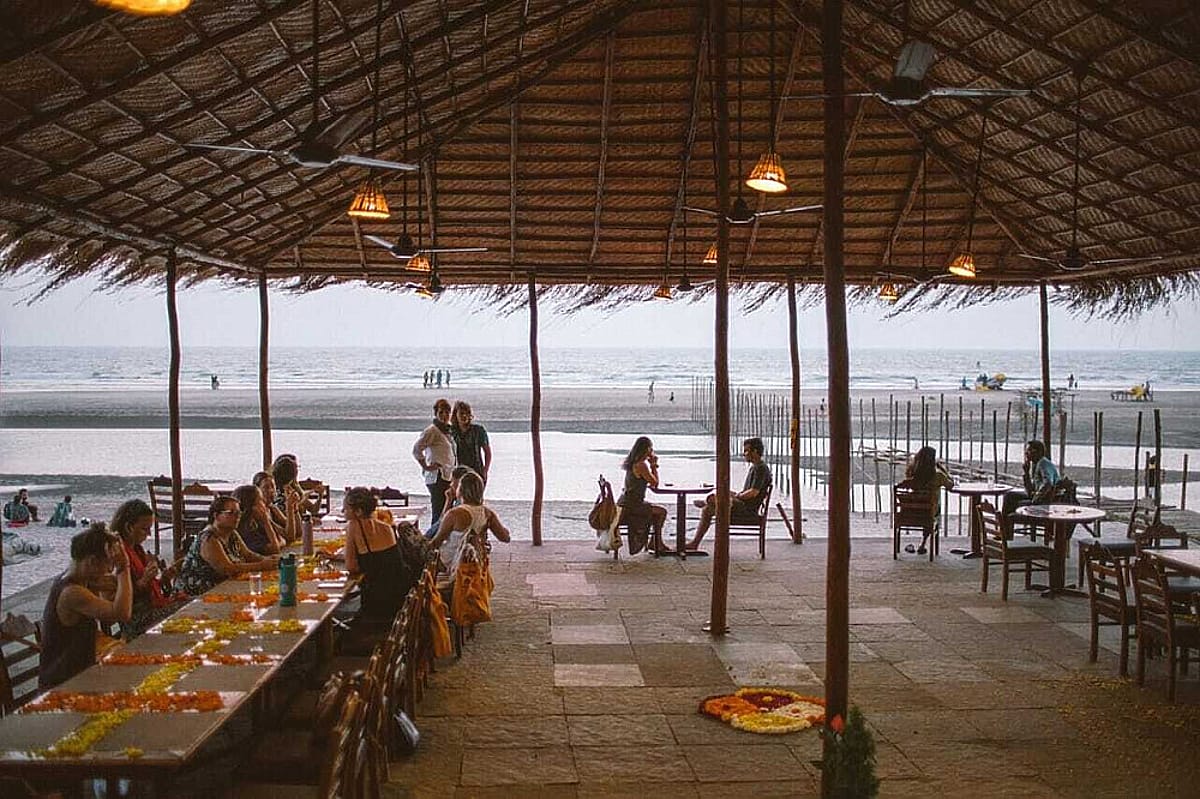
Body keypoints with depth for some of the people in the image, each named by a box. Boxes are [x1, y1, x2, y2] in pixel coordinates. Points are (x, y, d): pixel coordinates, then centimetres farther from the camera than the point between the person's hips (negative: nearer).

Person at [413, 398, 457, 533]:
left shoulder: (448, 430, 17)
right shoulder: (432, 430, -10)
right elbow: (416, 449, -19)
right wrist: (426, 467, -13)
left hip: (448, 477, 9)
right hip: (438, 478, -9)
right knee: (438, 514, -8)